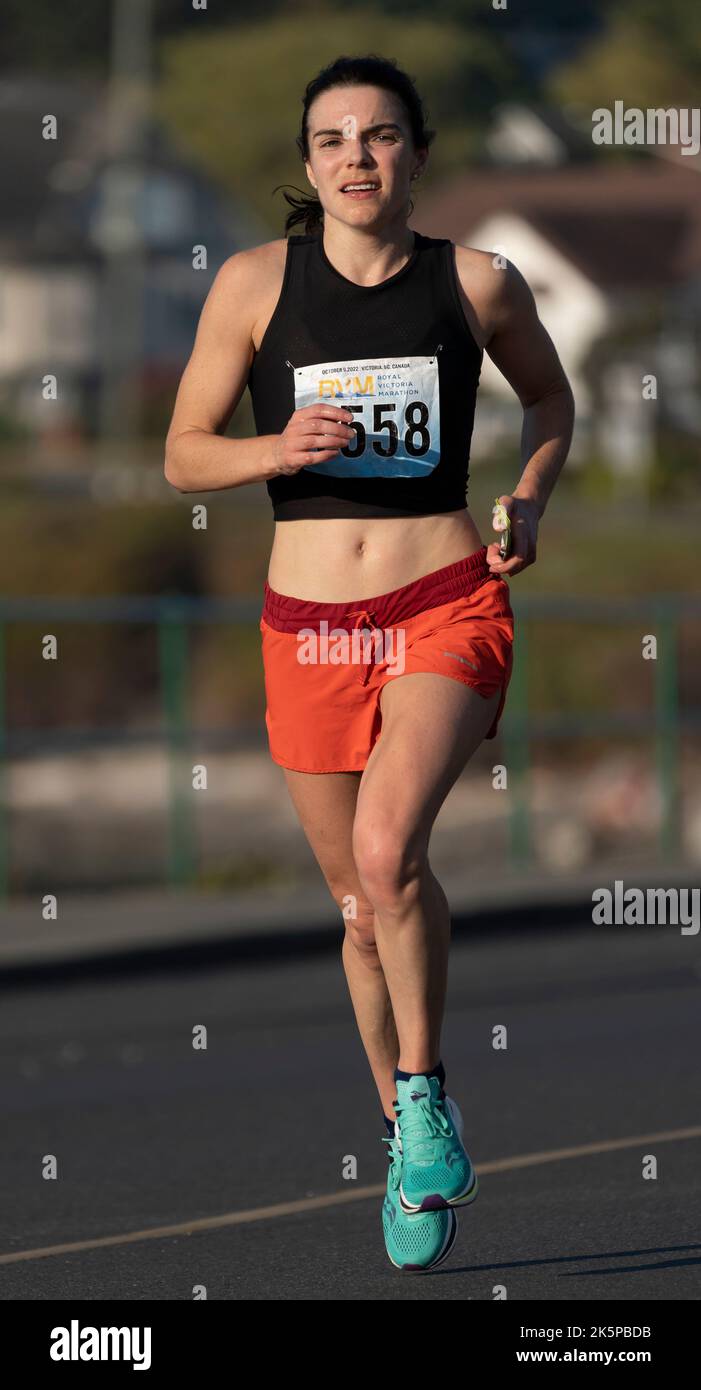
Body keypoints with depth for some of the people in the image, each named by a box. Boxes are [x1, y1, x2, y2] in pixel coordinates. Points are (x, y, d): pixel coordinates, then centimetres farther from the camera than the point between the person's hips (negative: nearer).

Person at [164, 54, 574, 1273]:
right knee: (360, 896, 10)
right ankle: (414, 1148, 27)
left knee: (387, 847, -25)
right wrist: (277, 450, -14)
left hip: (447, 607, -2)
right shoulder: (256, 283, 1)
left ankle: (423, 1093, -7)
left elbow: (550, 397, 21)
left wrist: (528, 503, 3)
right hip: (309, 624, 2)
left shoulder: (476, 283, 2)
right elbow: (183, 455, 6)